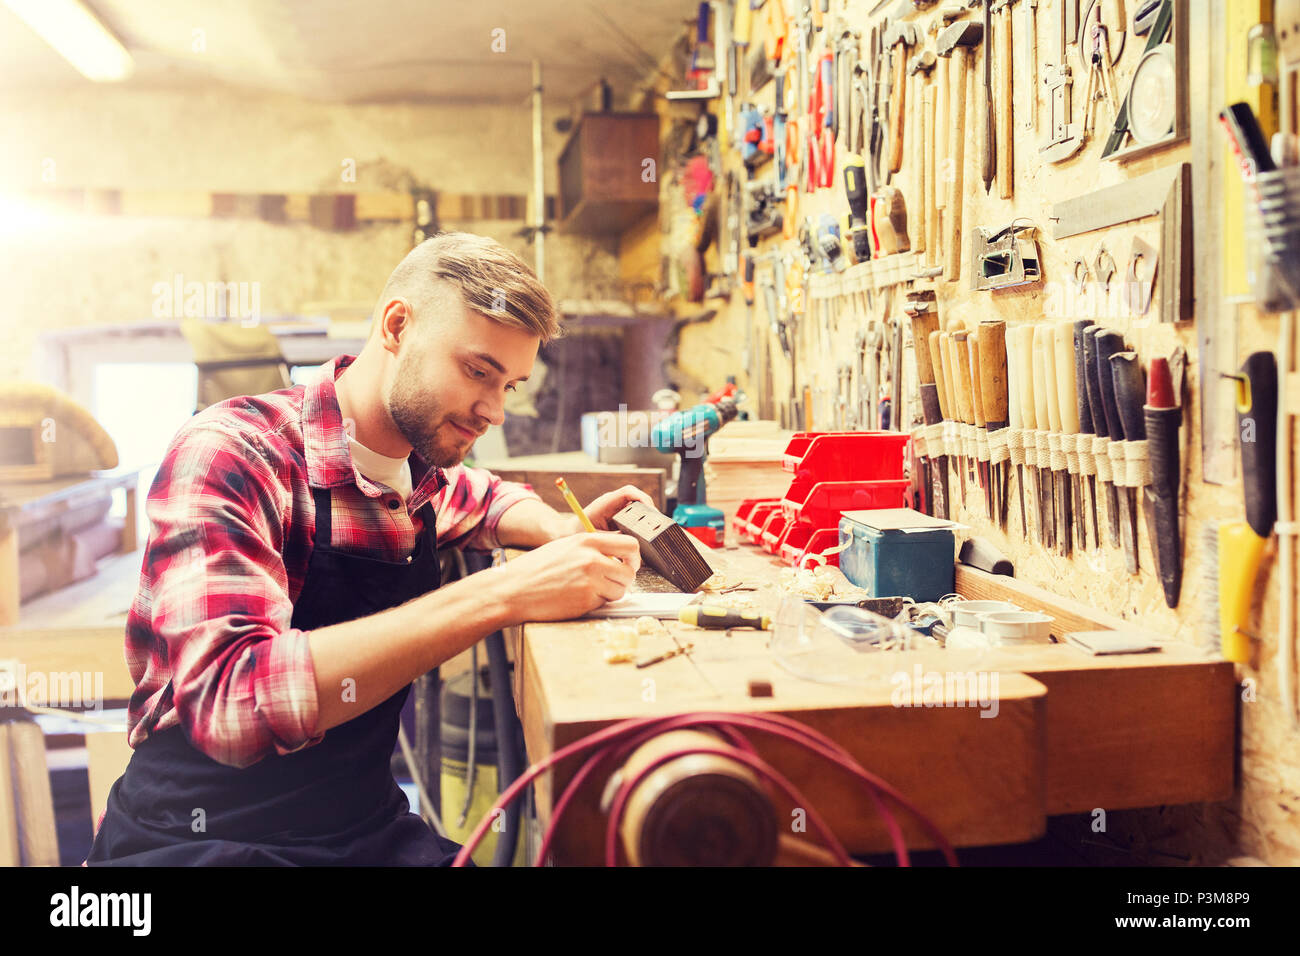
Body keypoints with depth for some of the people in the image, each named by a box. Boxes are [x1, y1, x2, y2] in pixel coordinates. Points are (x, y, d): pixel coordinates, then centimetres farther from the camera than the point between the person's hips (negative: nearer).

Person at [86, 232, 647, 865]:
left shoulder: (420, 467, 4)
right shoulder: (231, 451, -17)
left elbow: (483, 499, 28)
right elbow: (232, 700, -30)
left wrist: (570, 532, 4)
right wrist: (501, 594, -32)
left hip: (370, 829, 7)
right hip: (199, 841, -6)